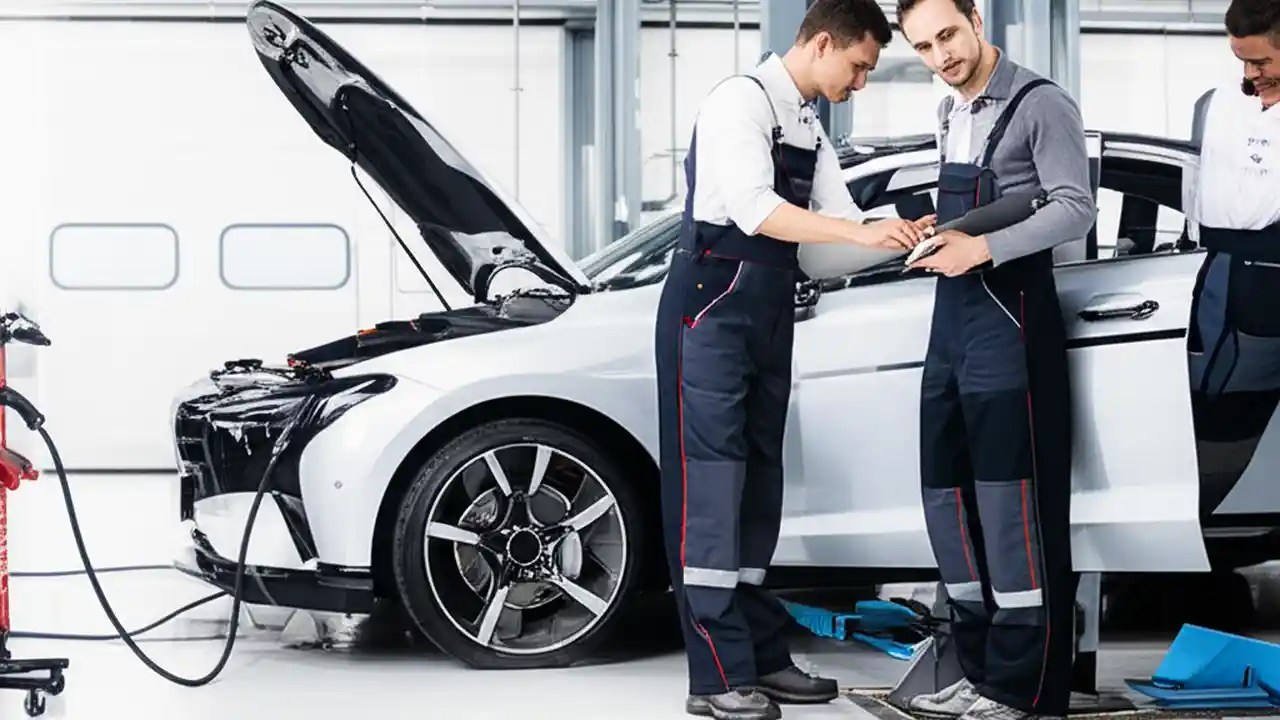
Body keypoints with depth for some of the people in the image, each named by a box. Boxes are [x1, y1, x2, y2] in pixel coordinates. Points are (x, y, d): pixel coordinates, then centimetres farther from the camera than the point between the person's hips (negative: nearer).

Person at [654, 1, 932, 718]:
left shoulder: (810, 127, 17)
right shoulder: (740, 102, -10)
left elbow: (840, 218, 12)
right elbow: (755, 209, -22)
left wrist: (901, 234, -7)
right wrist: (861, 234, -27)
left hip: (772, 315, 9)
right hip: (714, 306, -9)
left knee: (758, 479, 9)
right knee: (710, 478, -10)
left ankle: (762, 657, 13)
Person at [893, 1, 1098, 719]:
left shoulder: (1040, 105, -8)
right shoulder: (950, 112, 18)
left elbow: (1075, 210, -15)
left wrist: (983, 248, -21)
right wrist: (938, 235, 6)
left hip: (1010, 317, -9)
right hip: (951, 317, 9)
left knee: (1013, 500, -9)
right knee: (950, 496, 9)